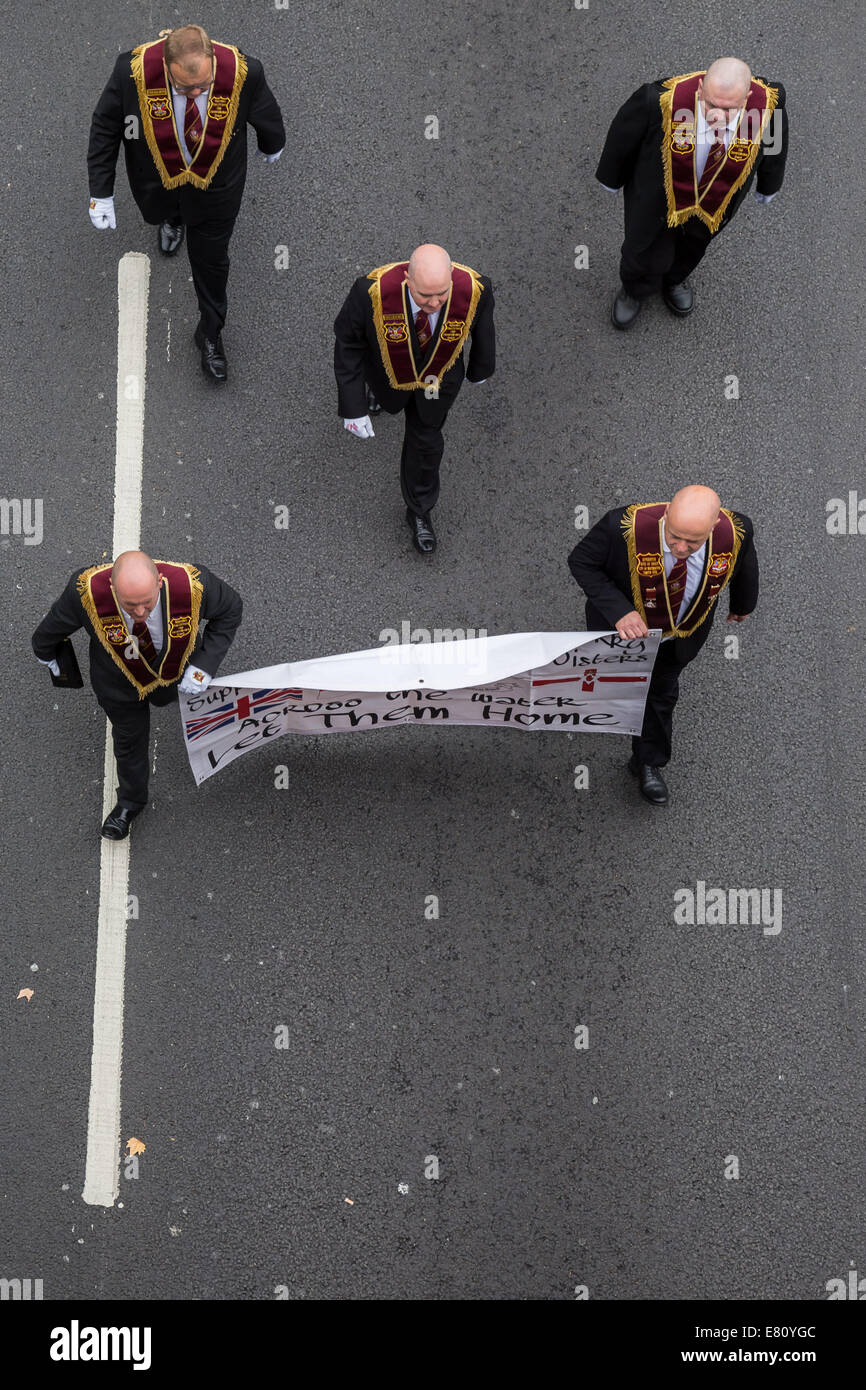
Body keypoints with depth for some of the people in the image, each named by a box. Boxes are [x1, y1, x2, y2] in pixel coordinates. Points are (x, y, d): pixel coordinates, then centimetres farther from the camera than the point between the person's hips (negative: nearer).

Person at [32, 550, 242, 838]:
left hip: (173, 670, 0)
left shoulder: (192, 585, -42)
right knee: (129, 739, 23)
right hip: (119, 679, 0)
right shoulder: (87, 590, -42)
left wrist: (205, 664, -27)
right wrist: (45, 649, 5)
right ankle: (131, 801, 52)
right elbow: (57, 620, -17)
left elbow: (231, 608, -19)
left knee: (163, 698, 35)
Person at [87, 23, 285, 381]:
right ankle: (173, 218, 73)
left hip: (215, 184, -1)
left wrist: (272, 146, 12)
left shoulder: (243, 72, -34)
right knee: (160, 214, 33)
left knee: (211, 259, 15)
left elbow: (266, 114, -9)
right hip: (156, 178, 1)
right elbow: (105, 126, -17)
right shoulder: (133, 71, -35)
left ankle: (211, 333, 40)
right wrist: (101, 193, -14)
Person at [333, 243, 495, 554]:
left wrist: (481, 368, 8)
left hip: (439, 375, 0)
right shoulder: (373, 292, -43)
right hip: (389, 372, 0)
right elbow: (347, 340, -24)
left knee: (426, 440, 16)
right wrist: (353, 406, -24)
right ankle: (374, 389, 72)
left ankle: (419, 511, 42)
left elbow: (482, 326, -12)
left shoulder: (474, 288, -38)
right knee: (391, 400, 33)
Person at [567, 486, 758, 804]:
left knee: (662, 693, 26)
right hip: (624, 623, -2)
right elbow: (581, 561, -27)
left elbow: (743, 563, -8)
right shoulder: (625, 526, -44)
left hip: (681, 633, 2)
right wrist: (619, 611, -40)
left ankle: (647, 761, 52)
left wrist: (743, 603, 13)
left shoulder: (736, 531, -34)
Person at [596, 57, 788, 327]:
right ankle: (635, 289, 59)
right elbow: (624, 131, -19)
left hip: (717, 199, 3)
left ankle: (674, 279, 68)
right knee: (648, 254, 22)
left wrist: (768, 184, 11)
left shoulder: (768, 103, -33)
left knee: (693, 244, 33)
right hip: (659, 193, -3)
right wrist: (611, 175, -1)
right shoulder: (661, 100, -41)